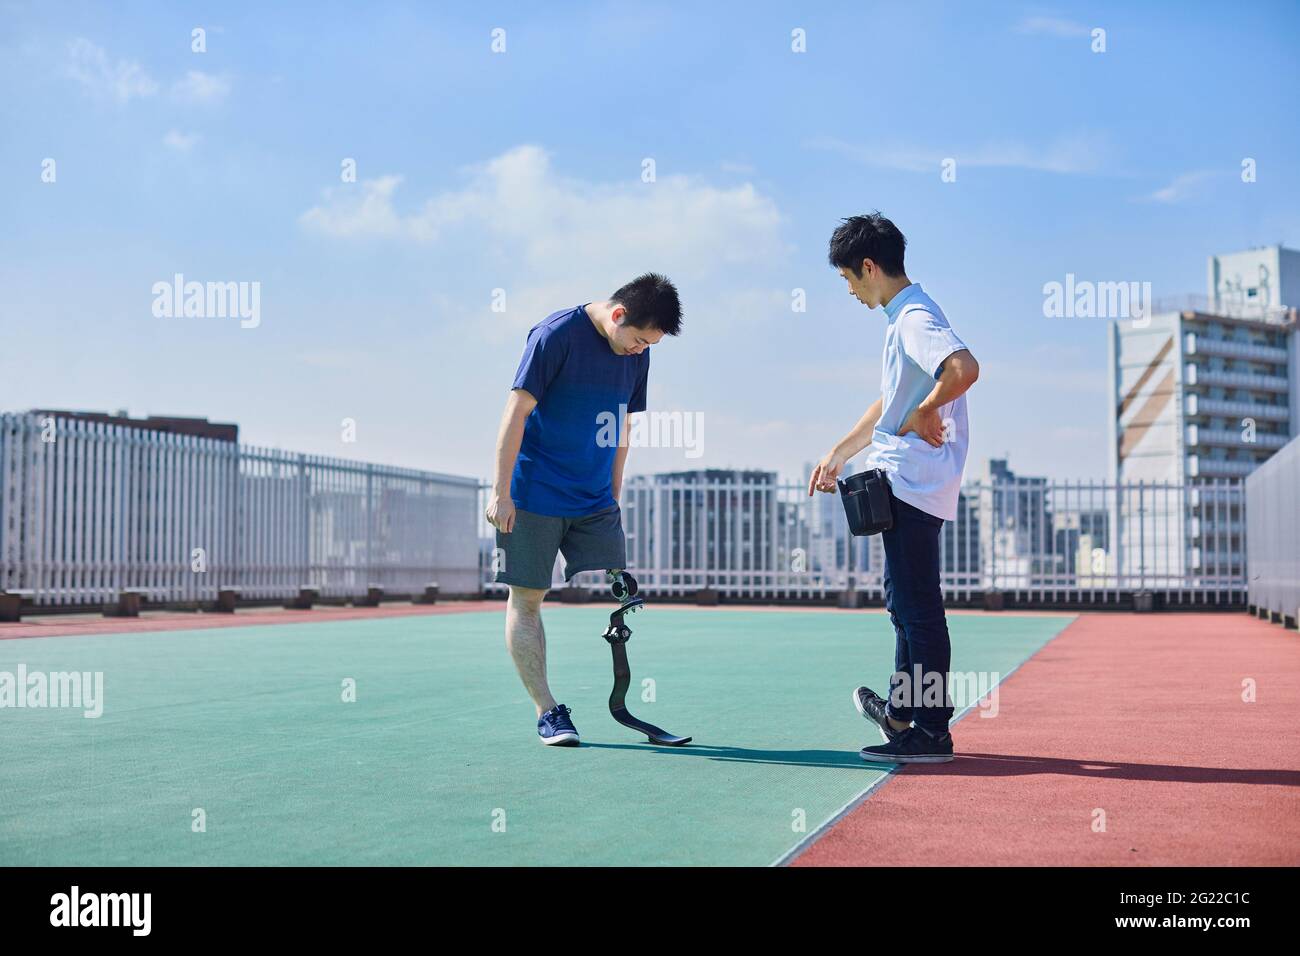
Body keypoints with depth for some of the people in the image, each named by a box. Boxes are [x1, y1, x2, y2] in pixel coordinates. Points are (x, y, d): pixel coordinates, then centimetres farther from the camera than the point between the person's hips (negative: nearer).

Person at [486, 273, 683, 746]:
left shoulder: (636, 353, 6)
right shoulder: (555, 335, -13)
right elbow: (516, 410, -14)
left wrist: (614, 494, 16)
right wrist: (500, 491, -16)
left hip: (596, 503, 6)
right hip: (533, 499, -5)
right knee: (526, 599, -1)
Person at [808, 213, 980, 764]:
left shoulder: (915, 317, -15)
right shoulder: (903, 317, 17)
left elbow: (965, 369, -35)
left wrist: (925, 413, -20)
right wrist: (837, 456, 29)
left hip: (915, 485, -11)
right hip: (906, 483, 11)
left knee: (917, 606, -5)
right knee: (905, 602, 19)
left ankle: (928, 733, 1)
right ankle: (901, 710, 31)